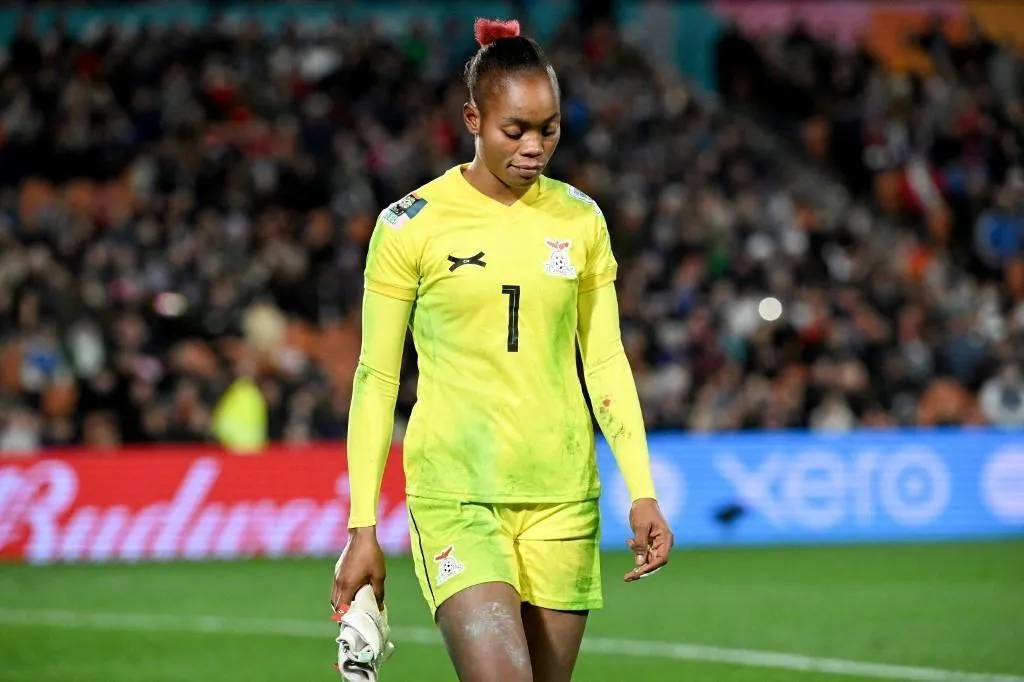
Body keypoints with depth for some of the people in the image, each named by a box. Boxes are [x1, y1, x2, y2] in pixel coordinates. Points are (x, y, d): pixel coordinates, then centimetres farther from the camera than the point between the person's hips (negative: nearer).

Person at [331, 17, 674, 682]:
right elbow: (376, 378, 0)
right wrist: (363, 529, -3)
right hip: (455, 495, -4)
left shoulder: (580, 219, 8)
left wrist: (643, 492, 3)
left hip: (562, 498, 4)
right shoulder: (411, 224, -3)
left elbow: (606, 360, 12)